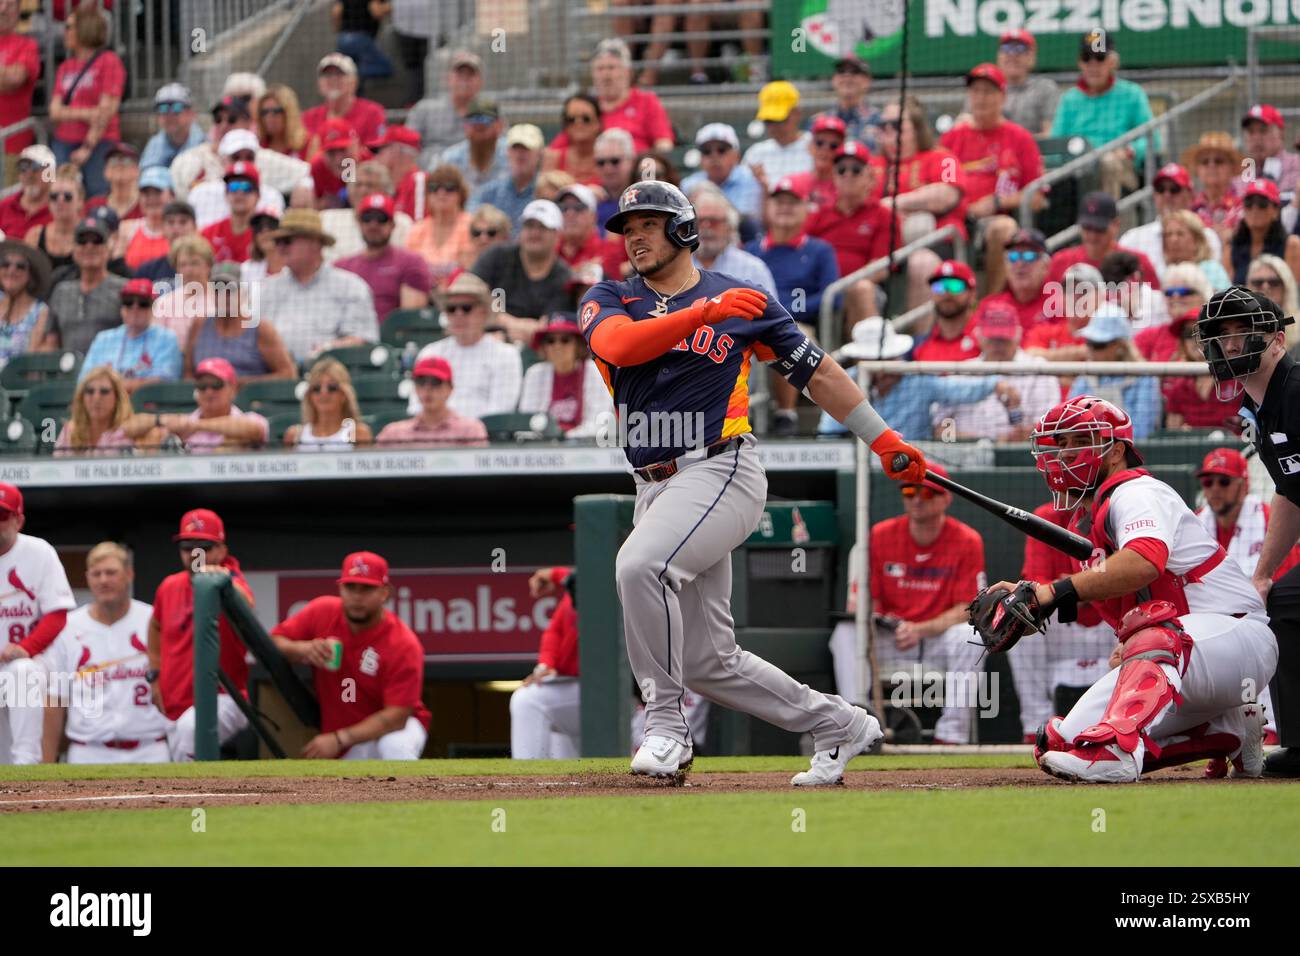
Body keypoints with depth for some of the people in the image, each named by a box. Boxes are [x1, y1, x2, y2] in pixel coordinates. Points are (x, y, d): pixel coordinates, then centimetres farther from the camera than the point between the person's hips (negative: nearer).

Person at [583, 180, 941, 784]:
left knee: (640, 565, -32)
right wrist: (703, 312, -23)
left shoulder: (740, 300, 6)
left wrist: (883, 440, 8)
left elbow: (814, 371, 12)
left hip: (721, 472, -5)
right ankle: (839, 725, 21)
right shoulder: (609, 300, 10)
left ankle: (664, 724, -22)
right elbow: (619, 345, -13)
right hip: (657, 486, 5)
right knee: (708, 662, 6)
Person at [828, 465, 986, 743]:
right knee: (845, 633, -26)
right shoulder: (880, 535, 0)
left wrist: (921, 630, -26)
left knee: (968, 636, -34)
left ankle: (952, 736, -30)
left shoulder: (967, 541, -6)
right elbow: (860, 601, 1)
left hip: (938, 641, -2)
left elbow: (966, 610, -11)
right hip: (887, 643, 2)